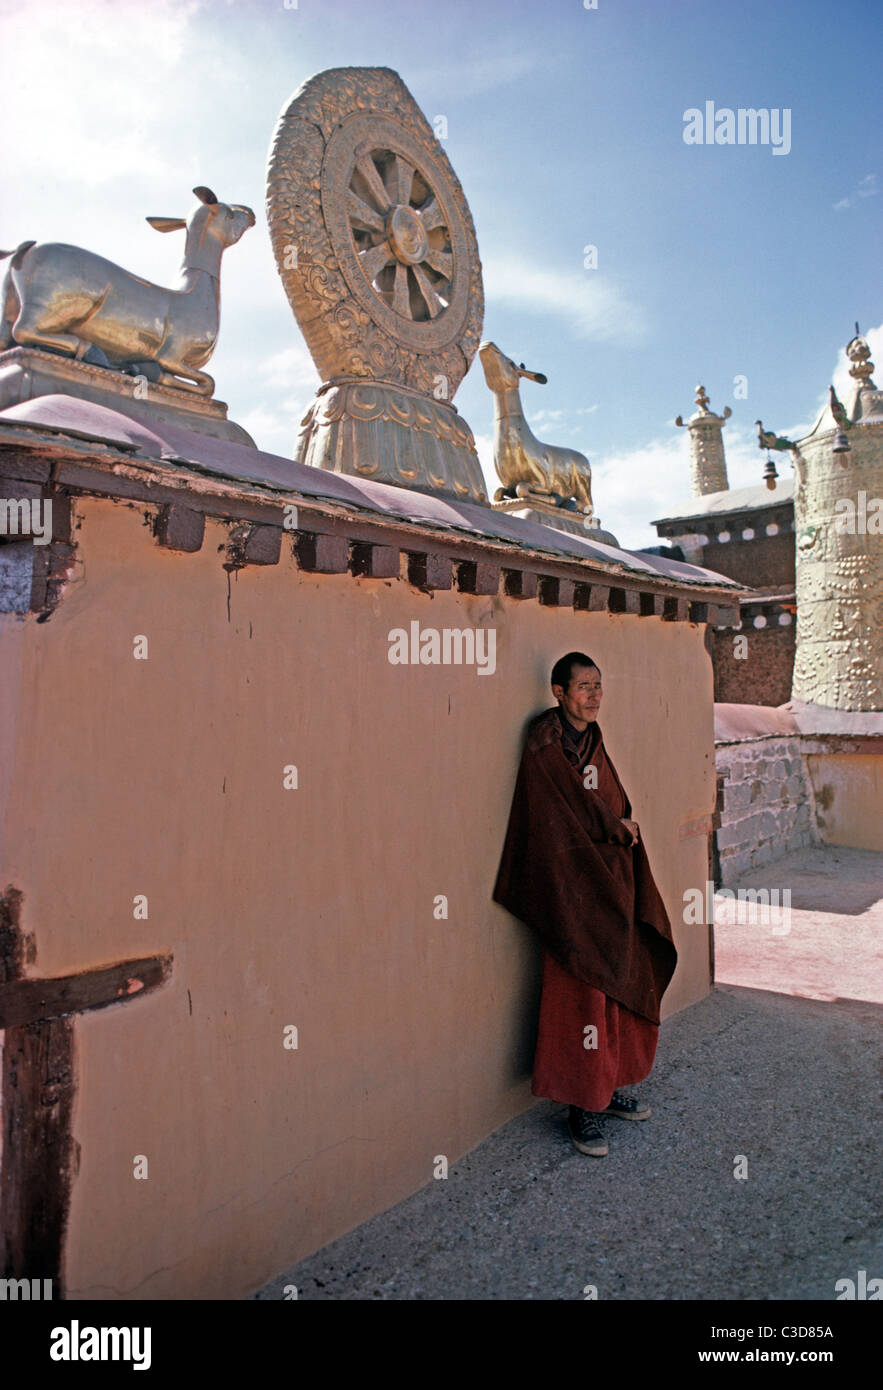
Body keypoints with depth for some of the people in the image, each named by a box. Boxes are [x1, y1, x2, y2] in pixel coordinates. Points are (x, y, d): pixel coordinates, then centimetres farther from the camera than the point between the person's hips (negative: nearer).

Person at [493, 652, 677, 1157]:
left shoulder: (595, 744, 11)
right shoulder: (545, 751, -13)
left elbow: (621, 814, 13)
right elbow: (555, 829, -16)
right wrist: (616, 827, -6)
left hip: (612, 885, 8)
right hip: (575, 892, -8)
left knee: (624, 989, 15)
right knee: (583, 996, -2)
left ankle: (608, 1087, 31)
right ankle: (583, 1107, 12)